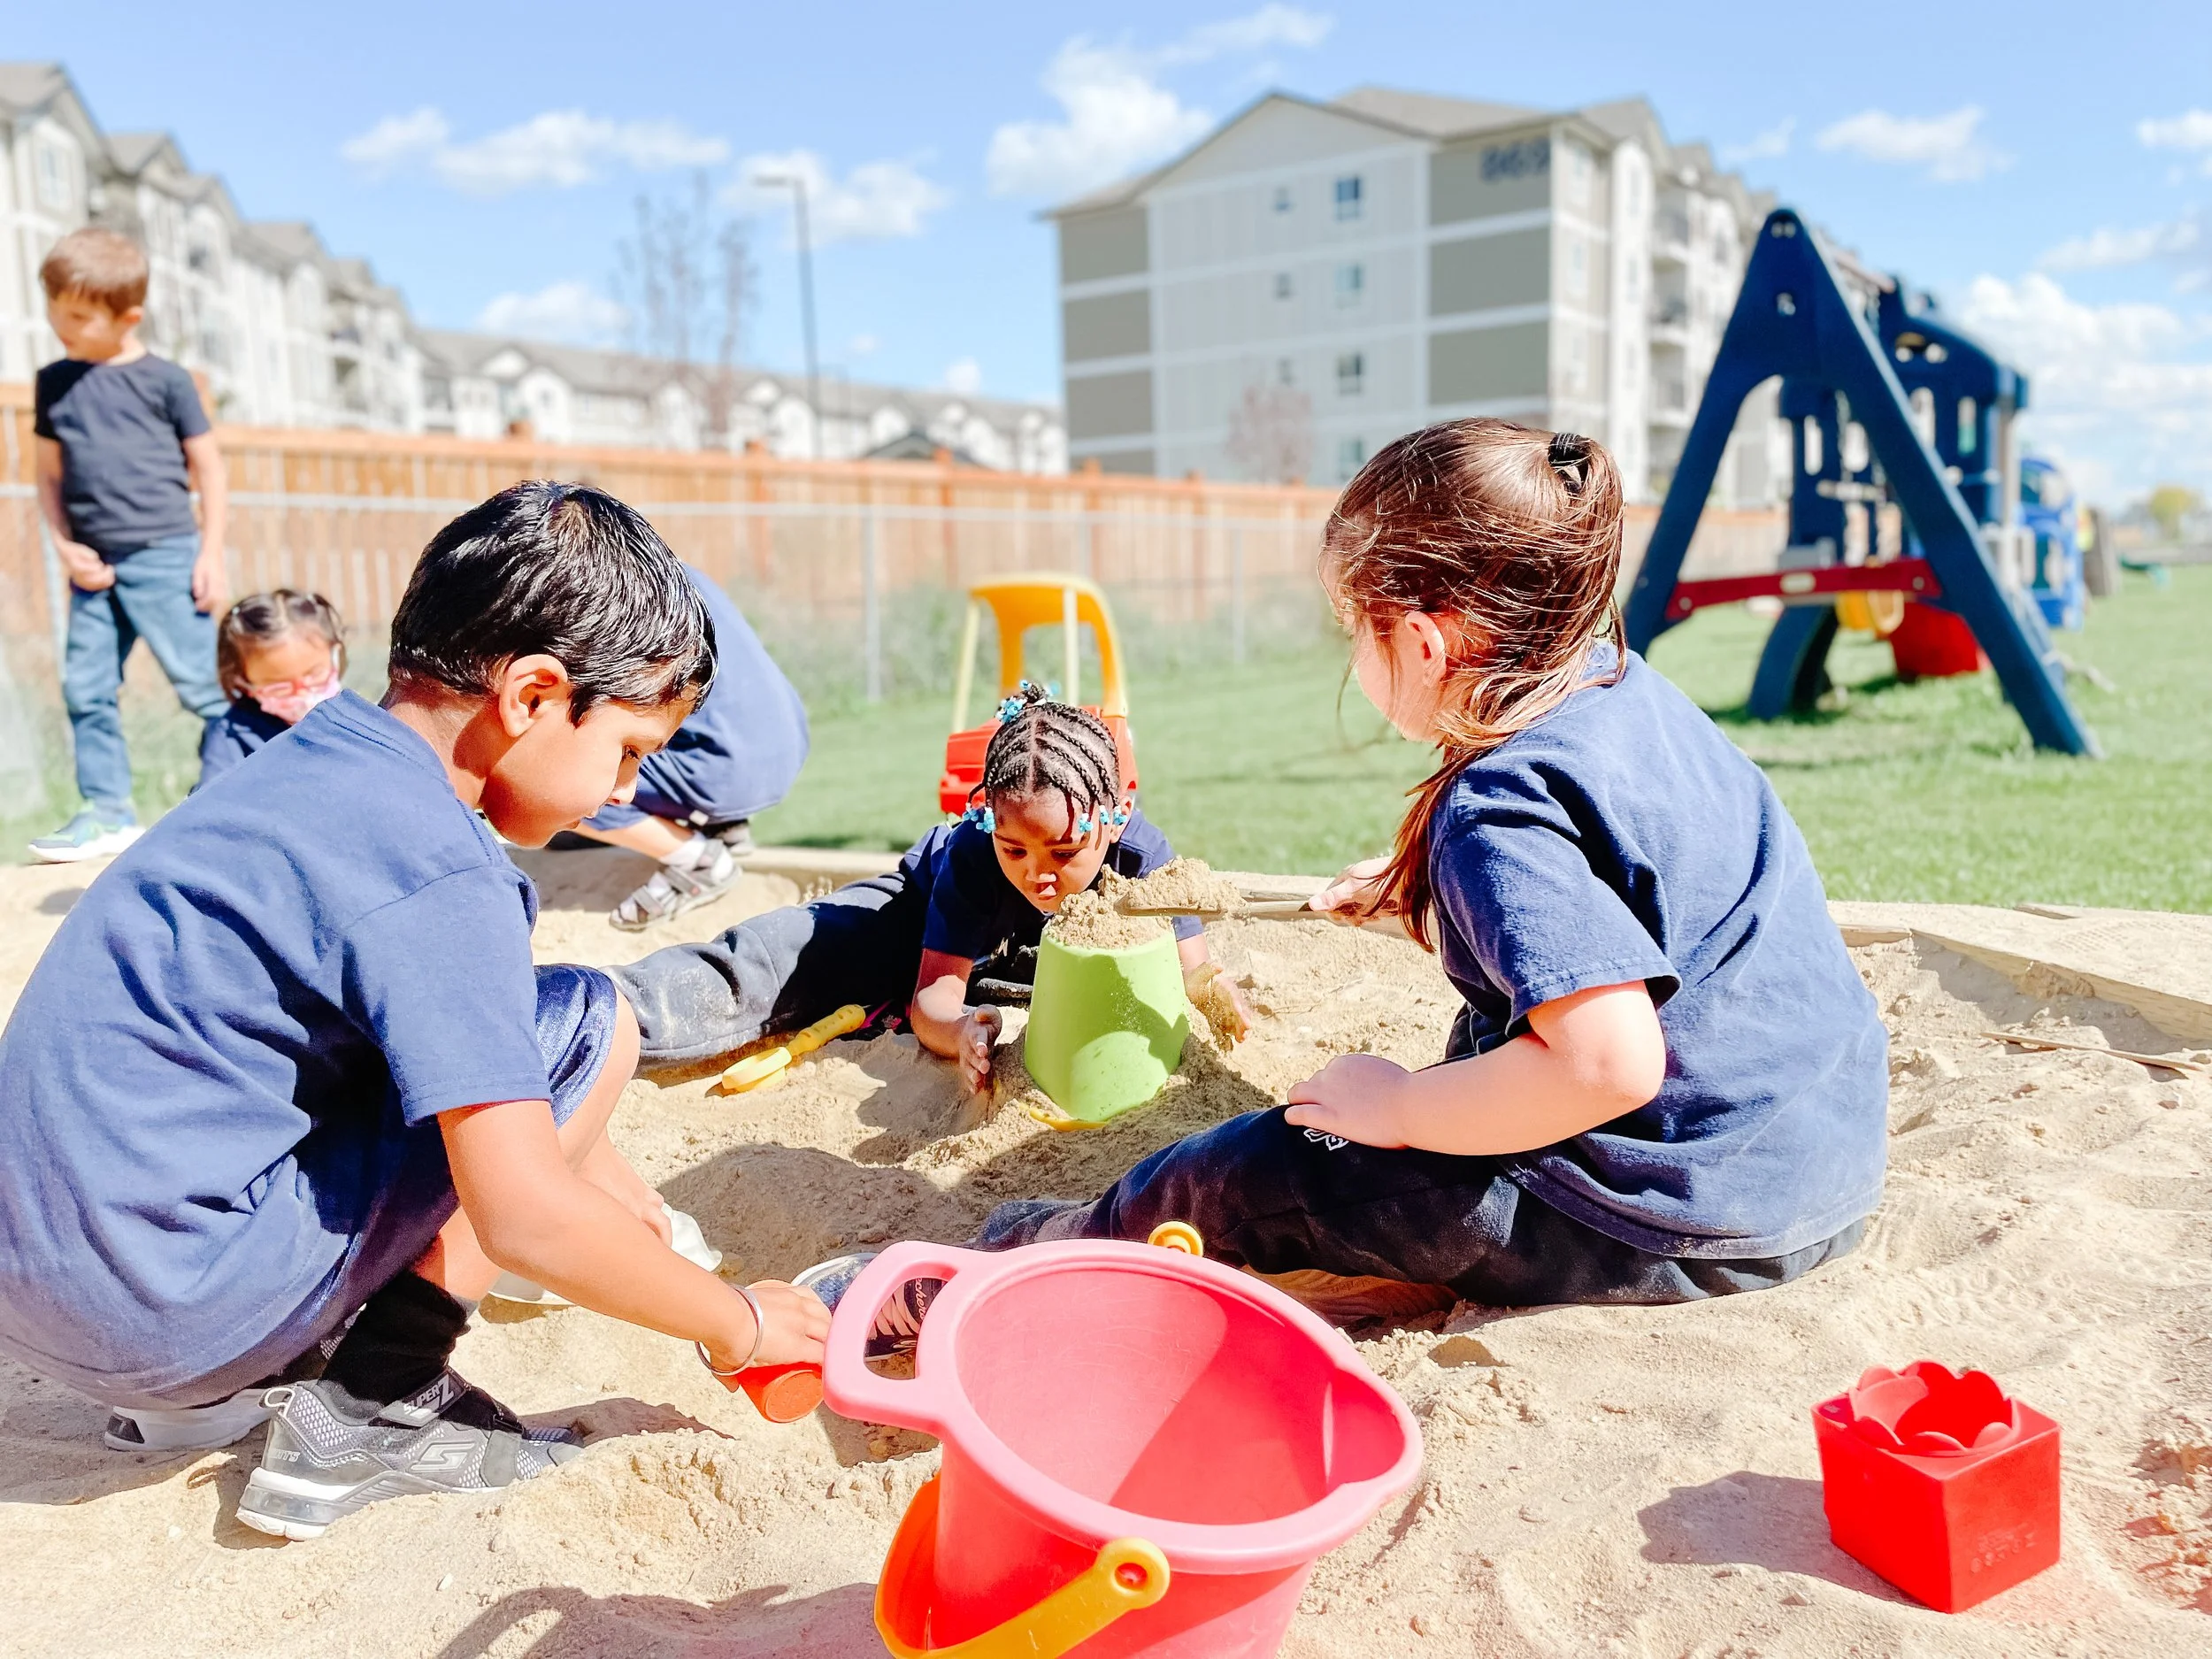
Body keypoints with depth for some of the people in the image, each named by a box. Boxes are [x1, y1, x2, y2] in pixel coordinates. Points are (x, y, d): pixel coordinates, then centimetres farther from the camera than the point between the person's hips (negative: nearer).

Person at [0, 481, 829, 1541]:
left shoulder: (327, 762, 7)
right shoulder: (431, 874, -22)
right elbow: (524, 1216, -22)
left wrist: (594, 1168, 23)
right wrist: (736, 1324, -8)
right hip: (160, 1306, -9)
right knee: (587, 1026, -8)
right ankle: (367, 1412, -2)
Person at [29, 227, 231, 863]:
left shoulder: (164, 379, -1)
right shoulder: (54, 382, 11)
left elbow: (208, 467, 2)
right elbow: (50, 475, 15)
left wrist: (211, 552, -4)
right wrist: (65, 546, 1)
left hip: (165, 555, -5)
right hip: (94, 567, 5)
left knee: (200, 681, -5)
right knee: (85, 688, 4)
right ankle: (107, 811, 14)